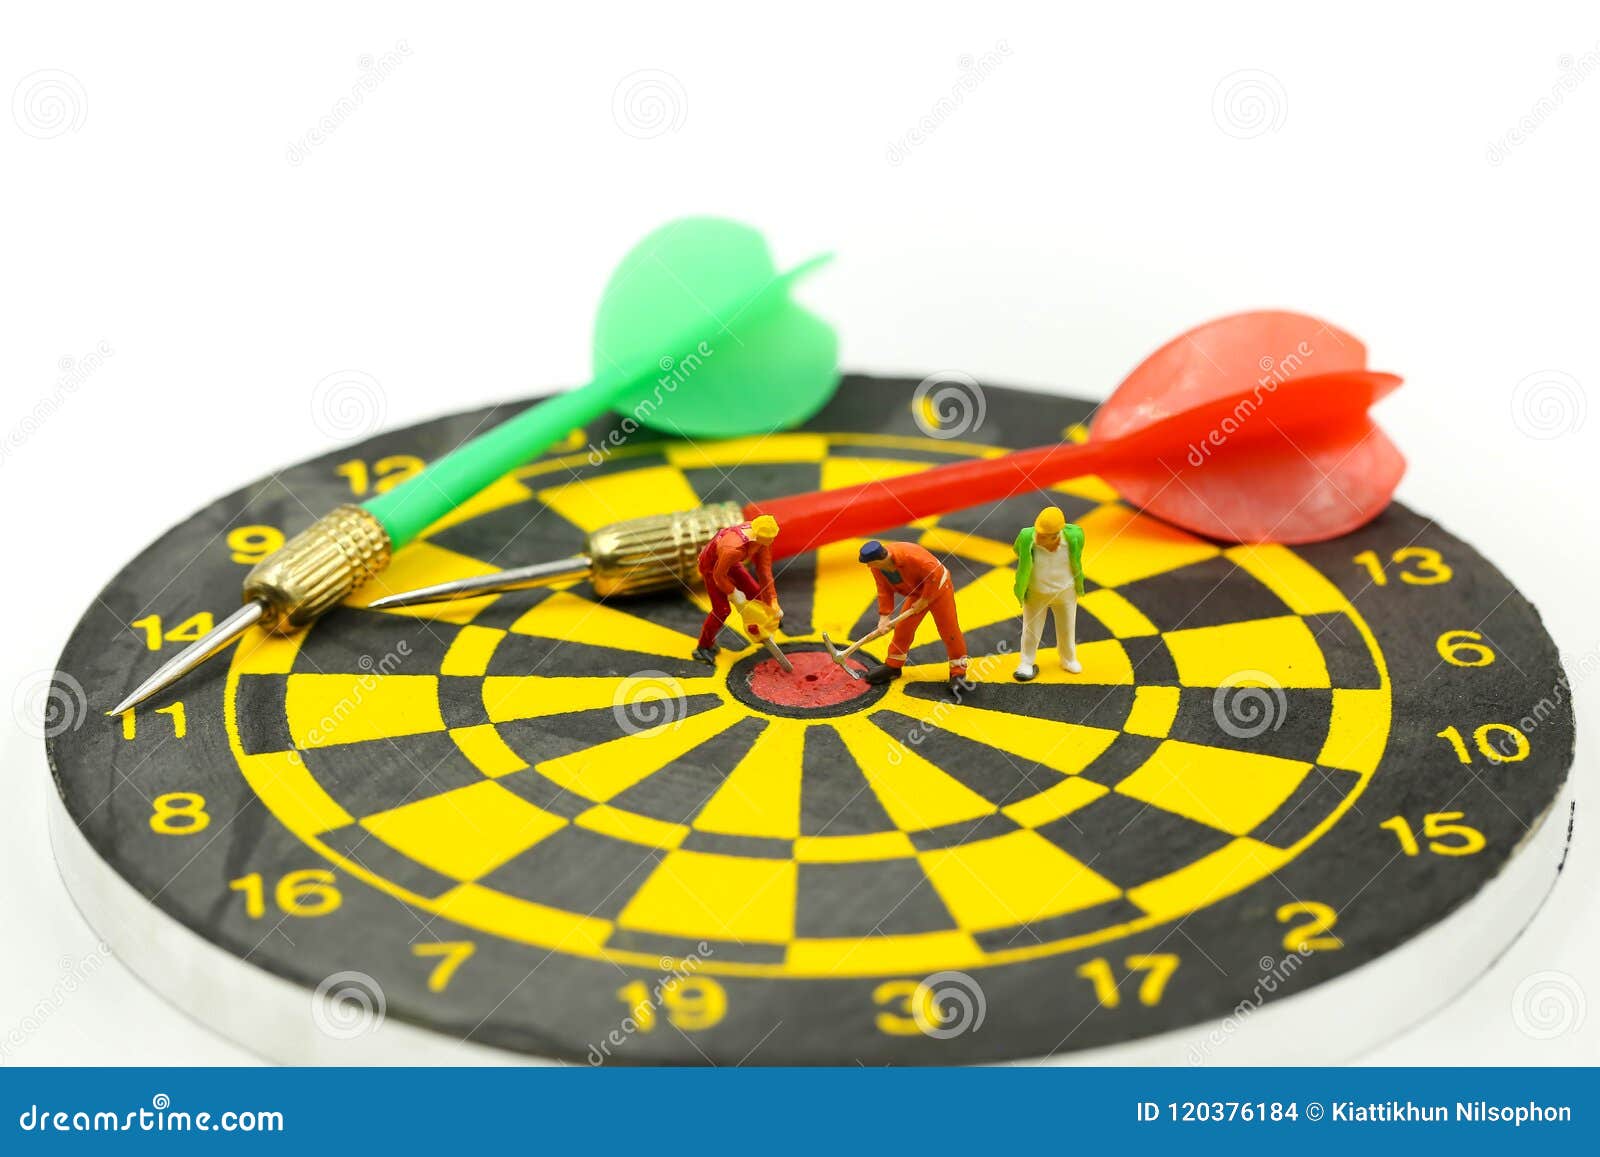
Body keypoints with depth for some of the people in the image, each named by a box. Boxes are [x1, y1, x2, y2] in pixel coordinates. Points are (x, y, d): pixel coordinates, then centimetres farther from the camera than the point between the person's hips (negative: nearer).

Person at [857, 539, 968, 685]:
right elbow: (884, 591, -4)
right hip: (916, 593, 7)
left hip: (938, 588, -7)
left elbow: (934, 575, -31)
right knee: (902, 627, 4)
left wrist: (924, 600, -24)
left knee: (949, 629, -6)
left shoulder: (910, 556, -38)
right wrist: (884, 616, -13)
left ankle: (958, 671, 3)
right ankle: (893, 666, 17)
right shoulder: (877, 568, -15)